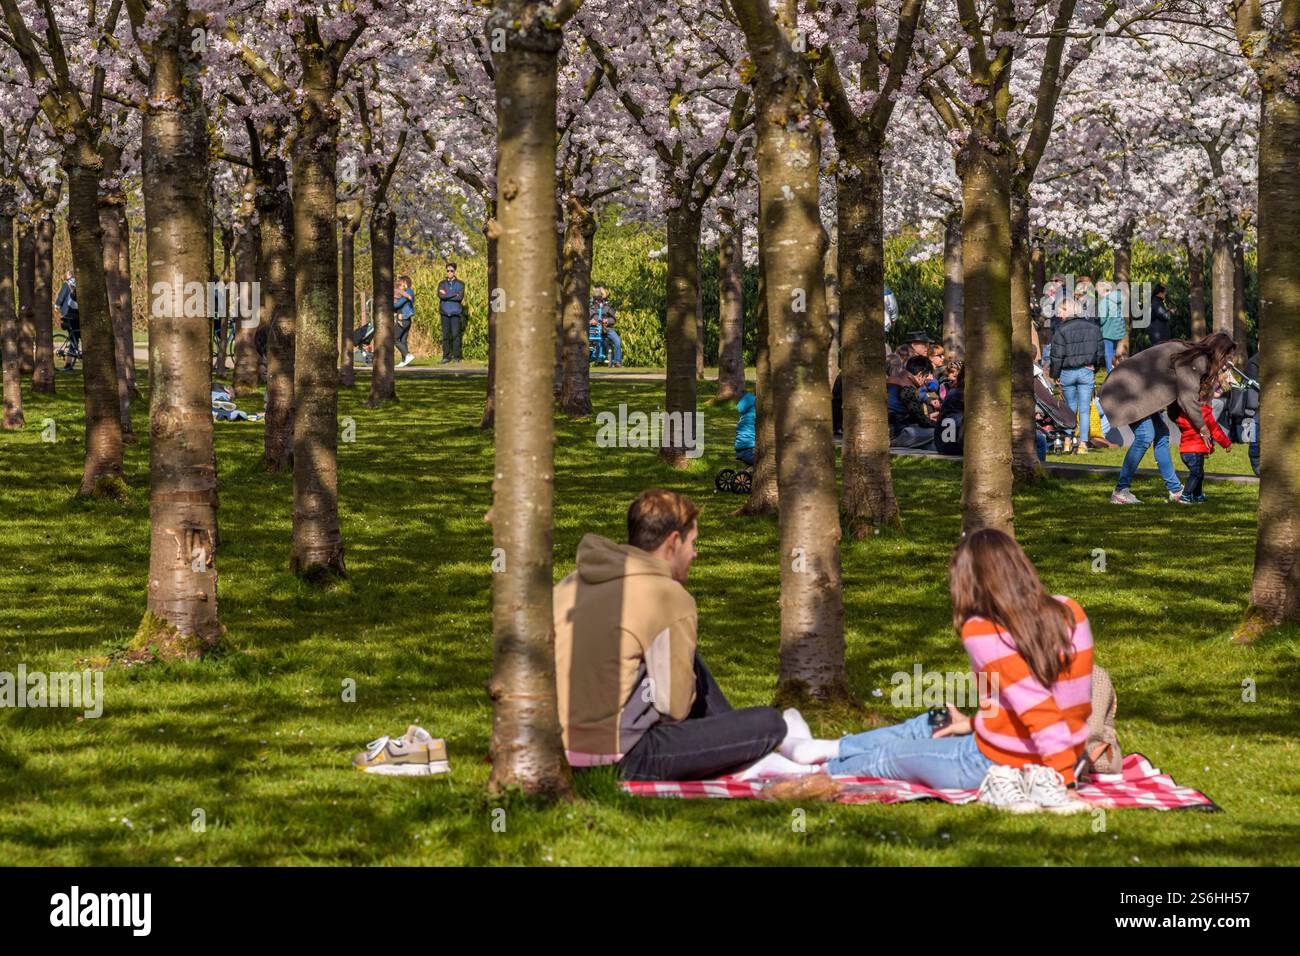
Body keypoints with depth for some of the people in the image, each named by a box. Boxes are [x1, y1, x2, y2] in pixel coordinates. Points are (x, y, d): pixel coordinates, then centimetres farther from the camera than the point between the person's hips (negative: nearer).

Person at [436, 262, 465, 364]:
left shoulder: (460, 284, 6)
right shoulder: (442, 284, 11)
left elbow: (461, 297, -10)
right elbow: (440, 295, -8)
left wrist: (447, 295, -7)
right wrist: (454, 295, -10)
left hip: (455, 313, -2)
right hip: (444, 313, 2)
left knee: (455, 334, -6)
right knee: (445, 335, 1)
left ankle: (456, 357, -2)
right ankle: (446, 357, 4)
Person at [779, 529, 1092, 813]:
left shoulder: (983, 631, -21)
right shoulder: (1070, 614, 0)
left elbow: (1037, 706, -28)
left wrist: (1059, 781, -27)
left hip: (994, 764, -7)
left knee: (889, 756, 21)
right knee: (926, 726, 31)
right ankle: (834, 748, 50)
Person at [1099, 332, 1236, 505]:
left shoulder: (1199, 359, 13)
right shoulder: (1191, 359, -19)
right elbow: (1187, 397, -20)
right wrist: (1201, 426, -8)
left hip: (1142, 391, 11)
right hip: (1128, 388, -11)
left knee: (1161, 434, 11)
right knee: (1145, 435, -20)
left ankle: (1175, 490, 16)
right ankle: (1119, 491, -18)